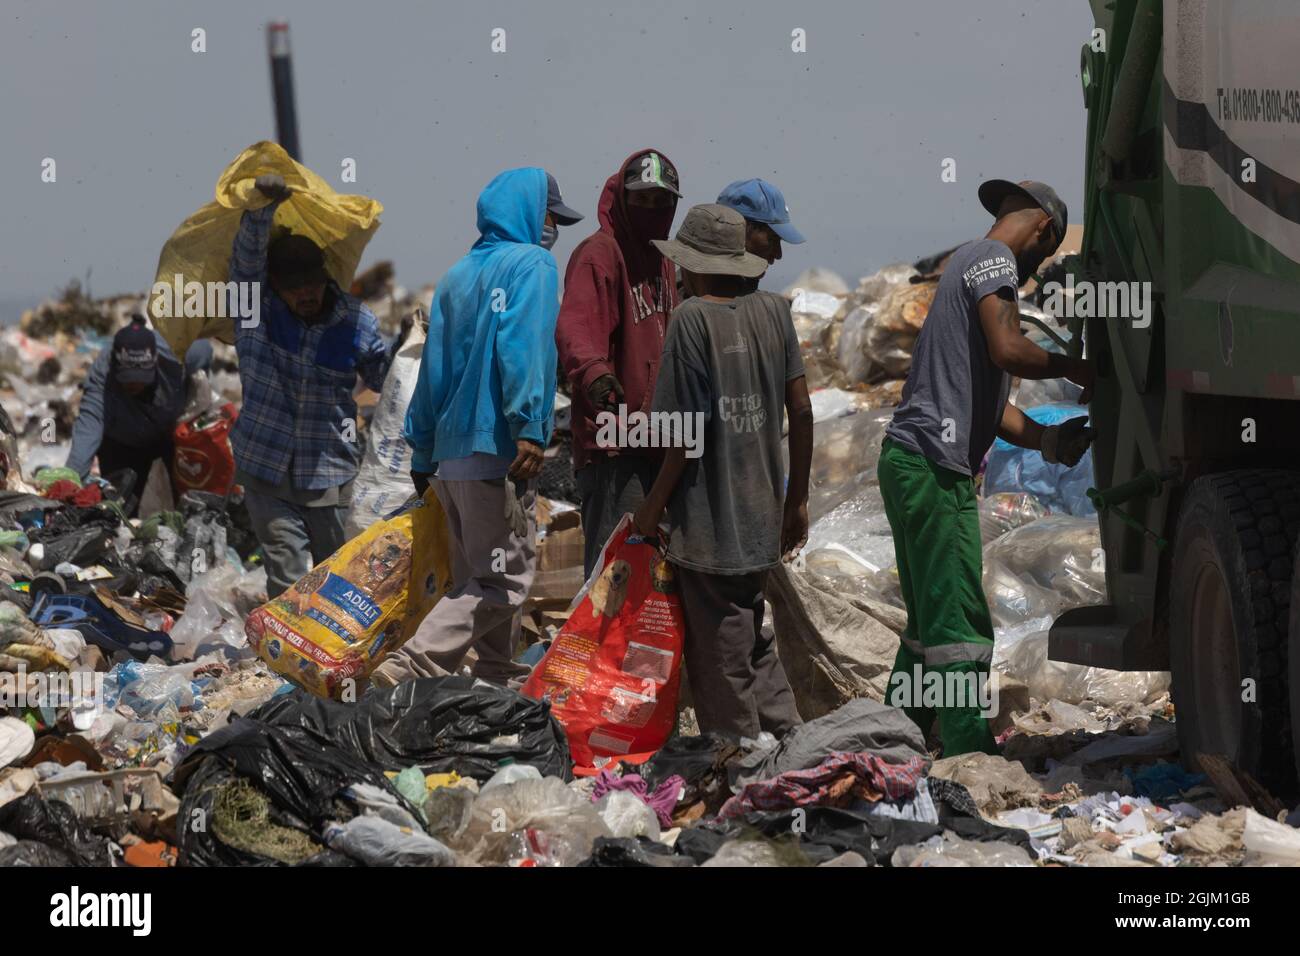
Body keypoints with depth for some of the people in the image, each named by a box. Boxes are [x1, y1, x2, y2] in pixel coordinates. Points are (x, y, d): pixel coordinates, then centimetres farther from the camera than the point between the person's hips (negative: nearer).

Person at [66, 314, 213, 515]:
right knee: (122, 508, -3)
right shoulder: (101, 372, -41)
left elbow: (204, 349, -13)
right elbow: (88, 424, -52)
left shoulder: (175, 354, -37)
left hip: (173, 429, 1)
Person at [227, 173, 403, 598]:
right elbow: (248, 256, -23)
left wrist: (405, 342, -5)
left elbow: (382, 375, 14)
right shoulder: (257, 306, -4)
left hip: (329, 474, 1)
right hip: (266, 468, -1)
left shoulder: (354, 320, -1)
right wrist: (263, 209, -41)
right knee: (287, 575, -8)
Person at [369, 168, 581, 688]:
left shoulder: (457, 276, 20)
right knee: (502, 580, -8)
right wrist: (530, 427, -26)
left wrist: (422, 454, 22)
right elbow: (521, 344, -19)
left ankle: (498, 679, 20)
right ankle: (409, 668, -19)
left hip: (450, 451, 9)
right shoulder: (531, 264, -3)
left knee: (480, 573, 16)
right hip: (497, 449, -9)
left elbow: (433, 368, 19)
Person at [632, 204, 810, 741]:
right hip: (762, 517, 6)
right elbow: (801, 410, 6)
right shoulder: (773, 311, 3)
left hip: (709, 526, -6)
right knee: (753, 641, 19)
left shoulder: (693, 319, -14)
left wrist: (653, 506, -4)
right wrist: (796, 498, 15)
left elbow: (689, 432, -15)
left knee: (722, 660, 2)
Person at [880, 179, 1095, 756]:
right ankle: (971, 763, -13)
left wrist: (1049, 440, 15)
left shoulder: (969, 261, 26)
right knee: (958, 626, -11)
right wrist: (1071, 368, -5)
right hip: (934, 464, -10)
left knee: (928, 623, 14)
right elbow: (1007, 350, -21)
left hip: (911, 462, 10)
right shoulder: (994, 259, -5)